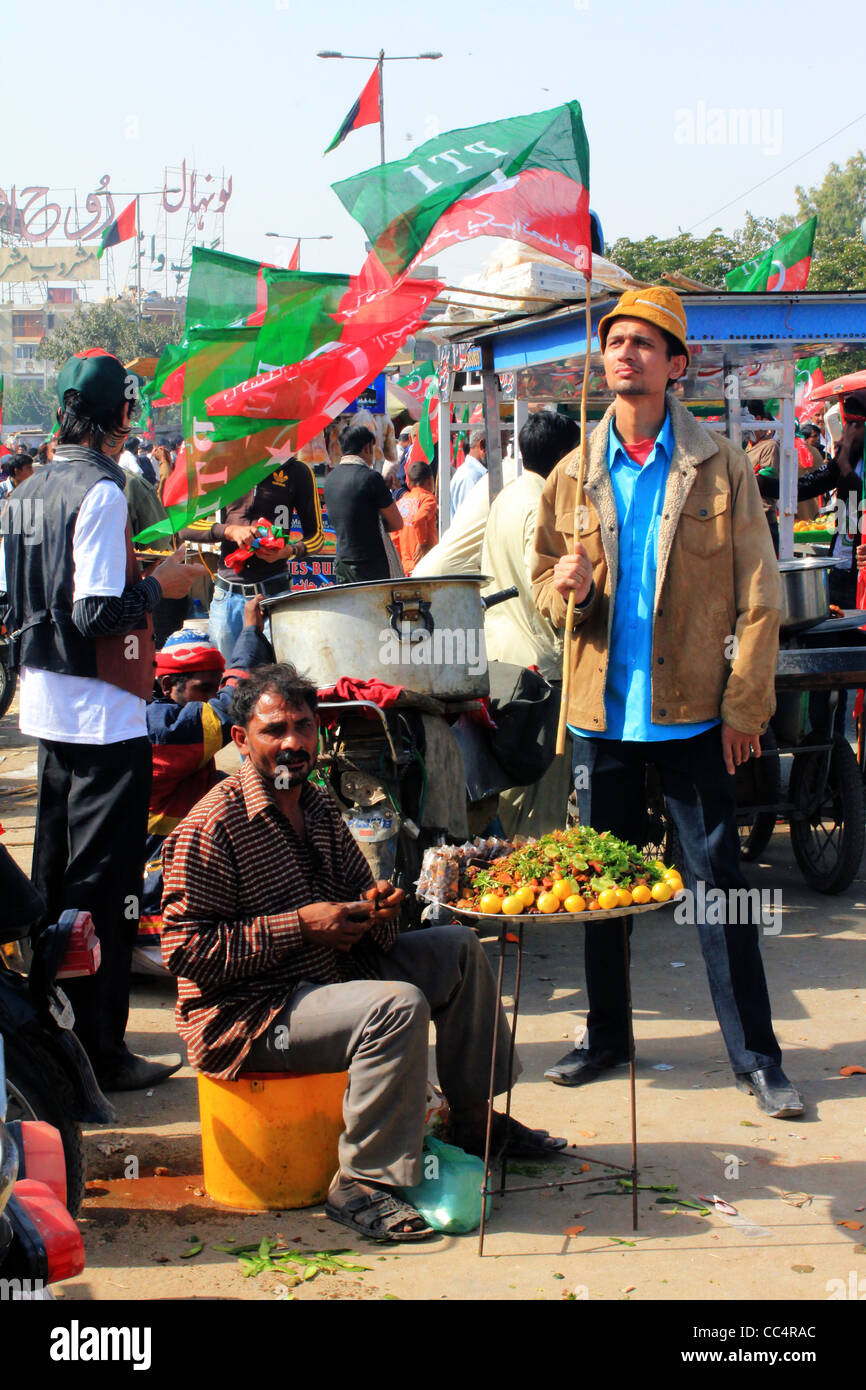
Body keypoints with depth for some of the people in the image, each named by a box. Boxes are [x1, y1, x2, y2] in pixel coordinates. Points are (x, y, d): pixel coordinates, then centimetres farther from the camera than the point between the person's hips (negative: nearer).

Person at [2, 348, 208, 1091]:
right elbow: (99, 613, -22)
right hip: (104, 717, -9)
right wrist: (162, 586, -6)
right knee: (104, 887, -1)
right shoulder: (100, 492, -16)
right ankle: (100, 1051, 6)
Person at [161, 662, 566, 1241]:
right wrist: (298, 927, -22)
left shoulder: (318, 807, 10)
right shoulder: (212, 825, -17)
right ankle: (363, 1184, -21)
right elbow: (186, 950, -21)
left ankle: (476, 1120, 23)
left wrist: (378, 909, -7)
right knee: (399, 1005, -31)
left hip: (330, 976, 10)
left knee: (458, 946, 13)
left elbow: (358, 887, 20)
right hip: (247, 1013, -9)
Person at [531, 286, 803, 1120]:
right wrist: (565, 587, -11)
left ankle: (755, 1055, 13)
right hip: (601, 707, 3)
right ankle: (606, 1035, 27)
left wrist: (746, 706, -7)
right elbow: (545, 584, 13)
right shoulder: (573, 475, 7)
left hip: (691, 710, -3)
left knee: (718, 879, 1)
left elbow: (756, 597, -1)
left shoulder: (720, 467, -1)